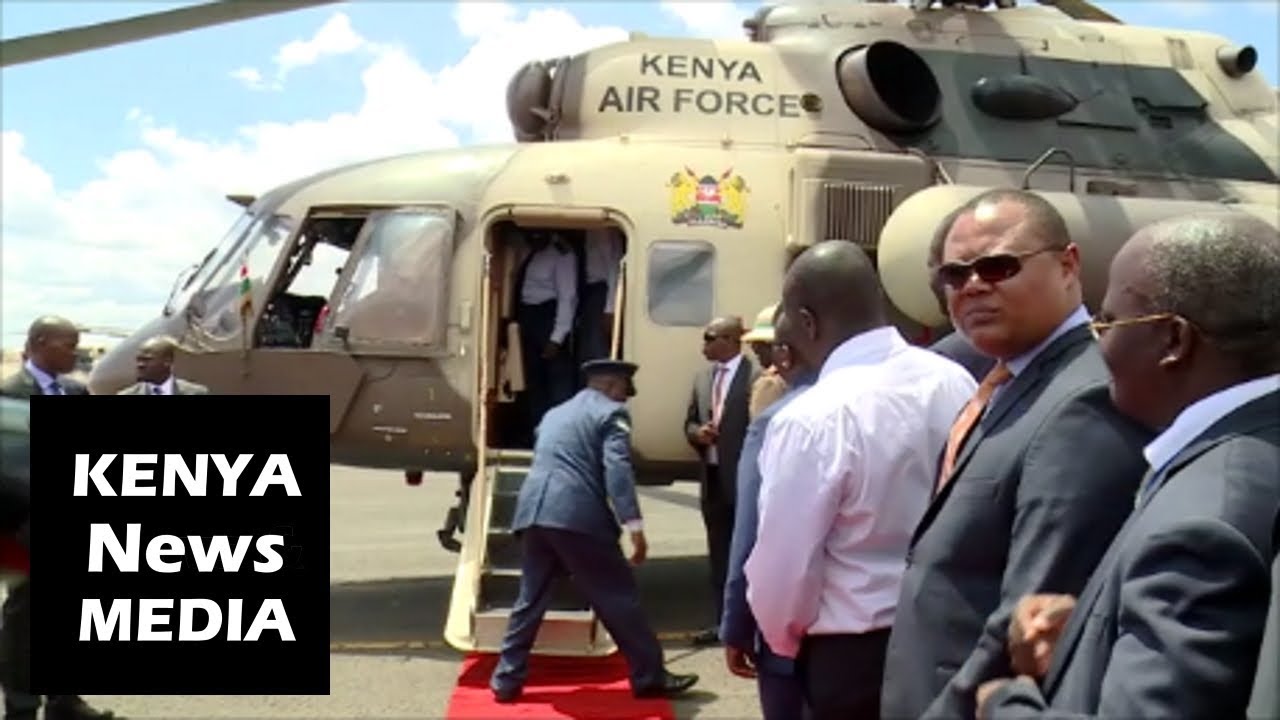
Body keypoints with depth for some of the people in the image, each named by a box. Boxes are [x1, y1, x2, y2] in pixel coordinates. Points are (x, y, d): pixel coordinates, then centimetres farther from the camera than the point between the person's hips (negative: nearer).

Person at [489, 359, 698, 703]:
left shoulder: (556, 413, 29)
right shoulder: (611, 413, 5)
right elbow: (617, 469, -9)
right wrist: (634, 525, -15)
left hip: (533, 511, 7)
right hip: (578, 515, -7)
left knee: (530, 599, 15)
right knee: (618, 598, 2)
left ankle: (506, 680, 17)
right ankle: (650, 677, 9)